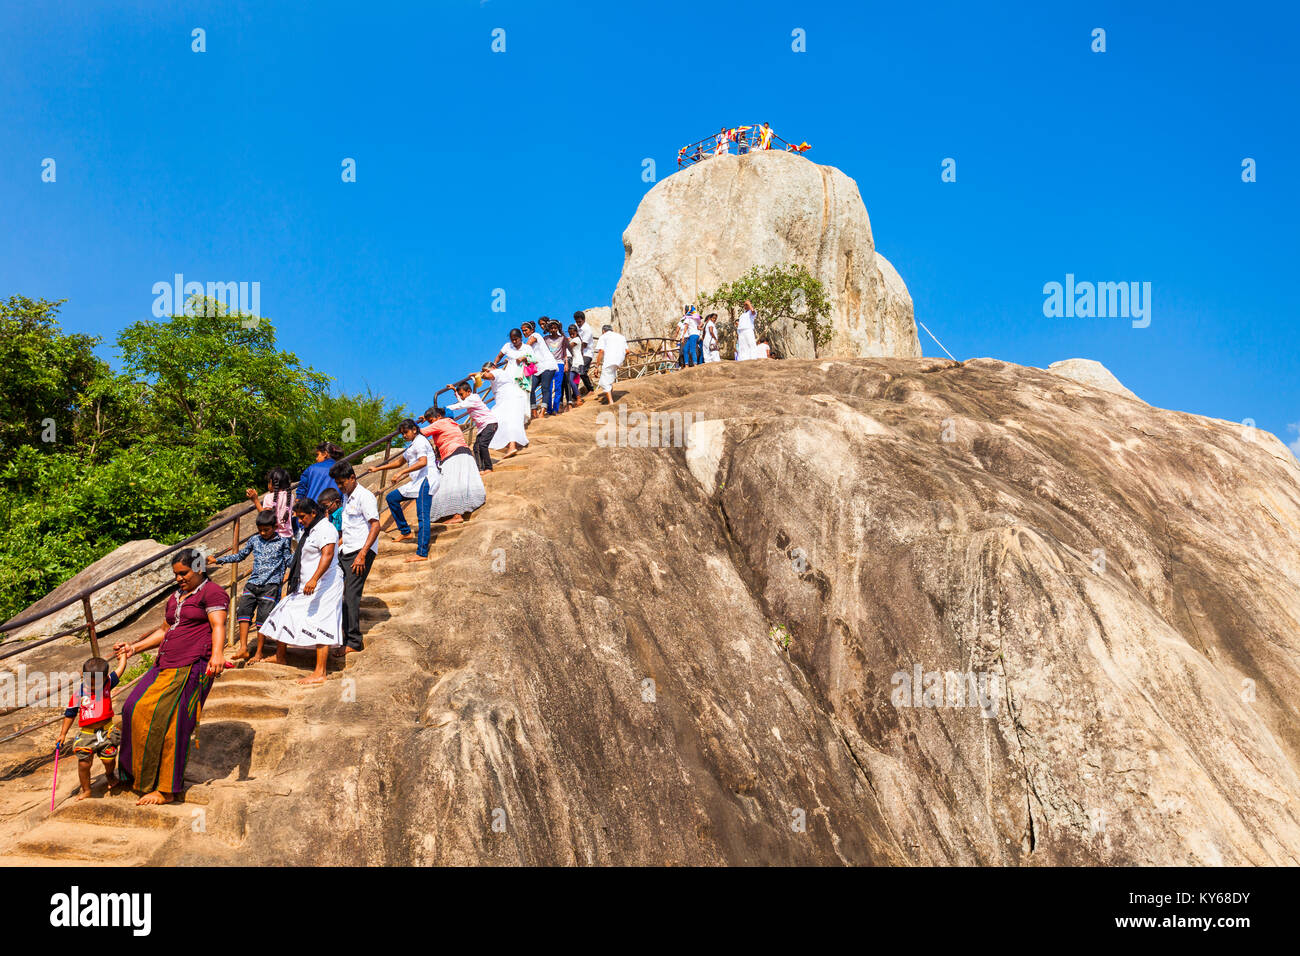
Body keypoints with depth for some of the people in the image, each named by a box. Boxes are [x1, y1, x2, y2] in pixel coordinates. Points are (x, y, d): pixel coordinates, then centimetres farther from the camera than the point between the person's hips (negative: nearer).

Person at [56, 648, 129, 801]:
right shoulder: (79, 694, -5)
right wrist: (63, 734, 9)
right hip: (86, 733, -1)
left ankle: (110, 775, 34)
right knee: (84, 763, -1)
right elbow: (70, 714, 6)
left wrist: (122, 653, 16)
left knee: (109, 759, -1)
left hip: (106, 731, 1)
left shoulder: (107, 684, -1)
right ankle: (85, 789, 20)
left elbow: (120, 669, 7)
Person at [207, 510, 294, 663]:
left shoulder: (282, 541, 5)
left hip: (271, 584, -3)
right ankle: (243, 647, -15)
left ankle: (259, 653, 2)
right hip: (253, 582, 4)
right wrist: (217, 560, 20)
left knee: (263, 616, -6)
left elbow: (289, 560, 9)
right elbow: (239, 556, 22)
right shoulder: (254, 540, 13)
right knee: (243, 608, -15)